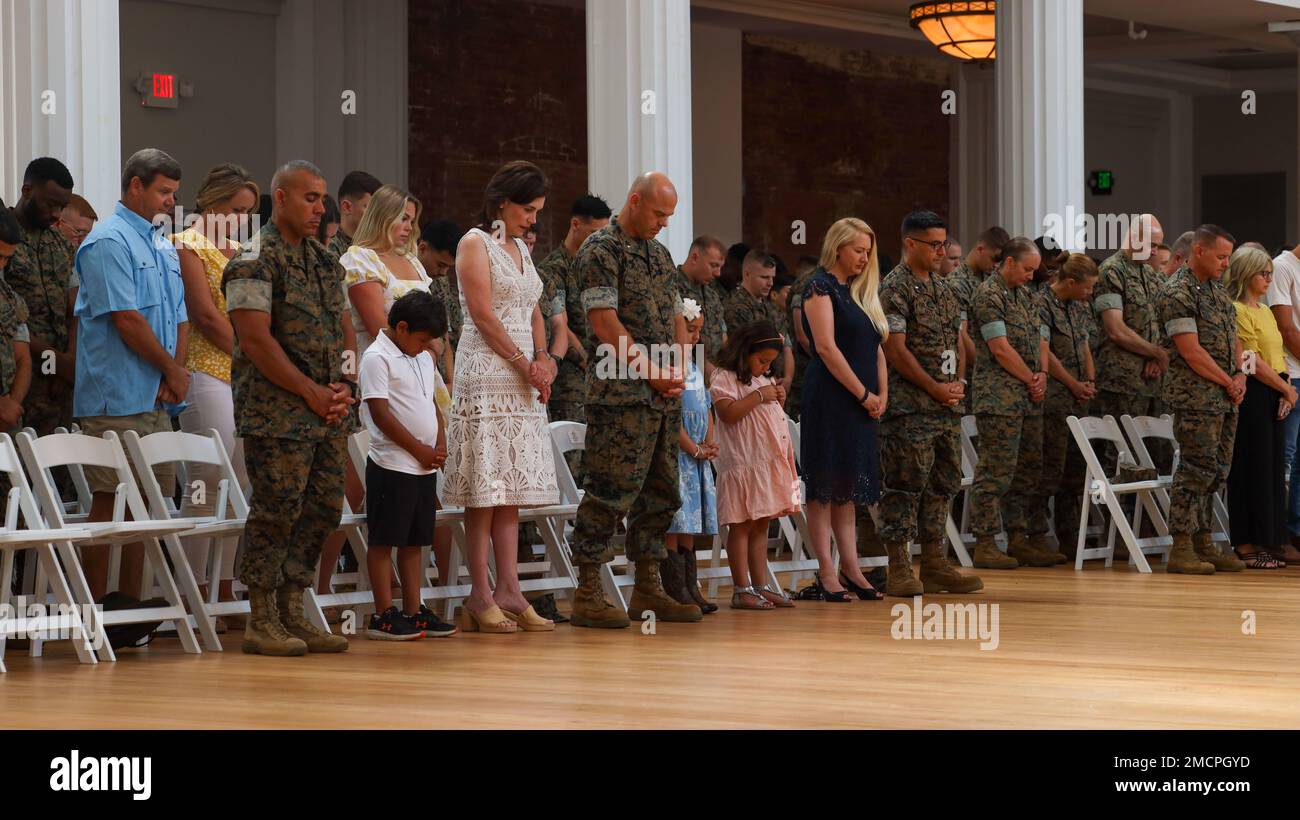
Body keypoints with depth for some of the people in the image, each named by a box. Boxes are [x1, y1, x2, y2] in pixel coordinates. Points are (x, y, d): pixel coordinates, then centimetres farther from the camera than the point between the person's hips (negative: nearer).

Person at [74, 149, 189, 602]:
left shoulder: (163, 245, 19)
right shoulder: (109, 242, -10)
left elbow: (179, 317, 17)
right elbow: (126, 318, -17)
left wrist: (175, 375, 0)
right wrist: (173, 371, -9)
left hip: (156, 399, 9)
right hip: (118, 398, -9)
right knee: (109, 500, -8)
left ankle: (132, 599, 14)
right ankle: (95, 608, -6)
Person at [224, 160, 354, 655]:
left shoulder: (326, 262, 17)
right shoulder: (255, 258, -8)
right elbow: (255, 340, -15)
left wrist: (342, 387, 3)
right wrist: (311, 392, -14)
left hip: (327, 413, 8)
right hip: (277, 411, -8)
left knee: (324, 509, 7)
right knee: (278, 509, -7)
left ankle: (291, 614, 16)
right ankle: (262, 621, 1)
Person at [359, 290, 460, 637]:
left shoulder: (423, 359, 16)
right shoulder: (377, 358, -11)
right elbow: (381, 414, -16)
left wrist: (440, 444, 3)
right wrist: (420, 450, -13)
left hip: (424, 466, 8)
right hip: (392, 465, -8)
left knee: (413, 540, 11)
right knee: (383, 540, -2)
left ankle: (414, 611, 16)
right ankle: (383, 615, -1)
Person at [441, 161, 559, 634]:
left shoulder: (520, 248, 19)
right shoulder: (475, 244, -4)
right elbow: (484, 315, -11)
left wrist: (543, 359, 1)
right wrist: (525, 364, -11)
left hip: (523, 380, 8)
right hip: (486, 376, -8)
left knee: (511, 488, 4)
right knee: (484, 488, -7)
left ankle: (509, 592, 4)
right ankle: (481, 596, -6)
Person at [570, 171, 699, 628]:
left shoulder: (660, 255, 19)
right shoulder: (601, 249, -7)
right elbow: (605, 323, -13)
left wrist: (678, 371, 4)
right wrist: (651, 372, -11)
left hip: (664, 397, 9)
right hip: (620, 394, -9)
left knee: (660, 492, 10)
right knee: (611, 491, -10)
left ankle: (647, 590, 18)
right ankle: (587, 595, -7)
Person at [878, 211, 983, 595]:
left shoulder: (944, 289, 17)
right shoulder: (895, 288, -9)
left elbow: (957, 340, 21)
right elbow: (895, 349, -15)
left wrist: (959, 382, 4)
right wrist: (935, 388, -13)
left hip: (947, 405, 8)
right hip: (910, 407, -8)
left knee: (942, 483, 10)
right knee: (906, 484, -7)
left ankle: (935, 565, 15)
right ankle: (899, 570, -4)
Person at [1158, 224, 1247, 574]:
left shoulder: (1220, 294, 17)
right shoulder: (1178, 293, -12)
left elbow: (1234, 341, 21)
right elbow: (1191, 351, -17)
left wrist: (1240, 376, 1)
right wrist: (1228, 383, -10)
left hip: (1226, 399, 9)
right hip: (1196, 397, -9)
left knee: (1217, 470, 10)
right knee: (1196, 469, -9)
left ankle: (1203, 542, 16)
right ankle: (1181, 549, -7)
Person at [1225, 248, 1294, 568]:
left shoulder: (1265, 311, 18)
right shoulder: (1238, 311, -11)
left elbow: (1277, 357, 17)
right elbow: (1254, 362, -16)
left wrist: (1286, 389, 0)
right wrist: (1287, 389, -11)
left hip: (1275, 396, 9)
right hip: (1253, 396, -9)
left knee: (1273, 467, 9)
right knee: (1253, 468, -6)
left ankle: (1267, 540, 14)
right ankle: (1246, 545, -2)